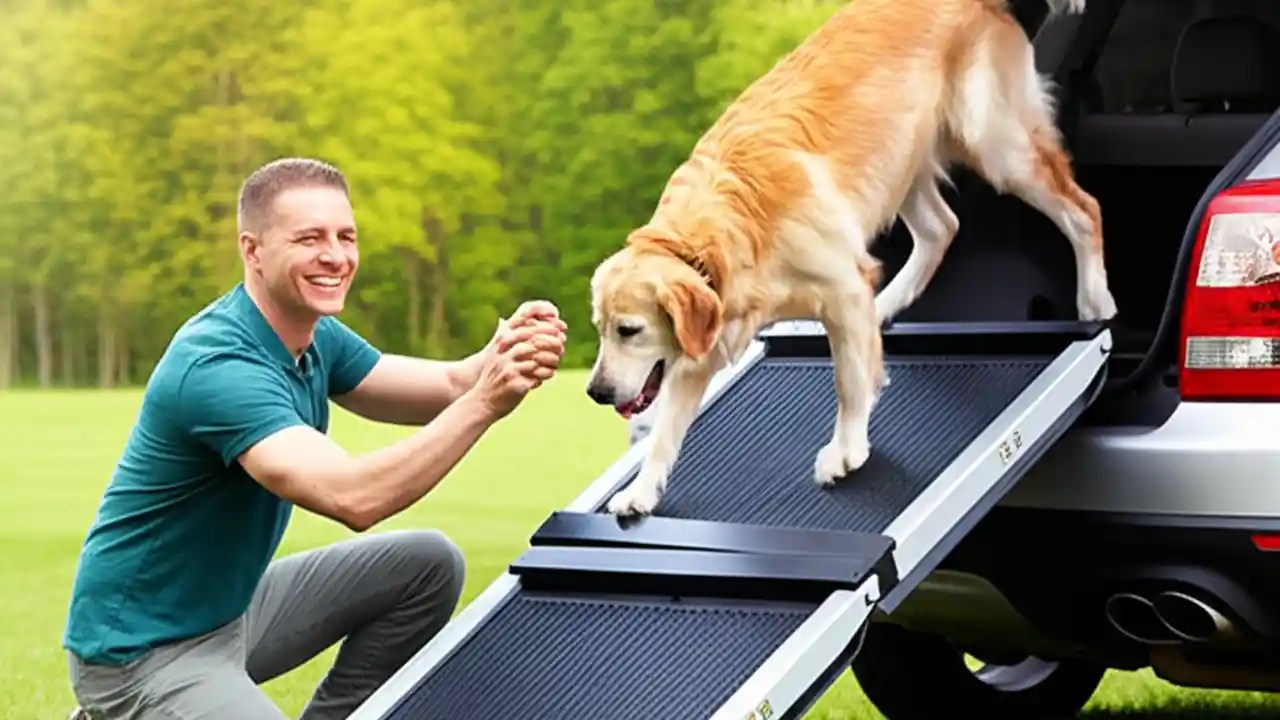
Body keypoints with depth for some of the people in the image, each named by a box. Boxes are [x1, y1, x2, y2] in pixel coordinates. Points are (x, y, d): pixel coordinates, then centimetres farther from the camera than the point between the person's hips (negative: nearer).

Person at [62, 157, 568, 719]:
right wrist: (484, 403, -40)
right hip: (143, 650, -9)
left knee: (428, 566, 5)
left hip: (233, 604, 9)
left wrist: (504, 355, -24)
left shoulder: (315, 336, 2)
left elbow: (449, 387, -2)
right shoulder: (217, 366, -28)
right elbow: (352, 498, -38)